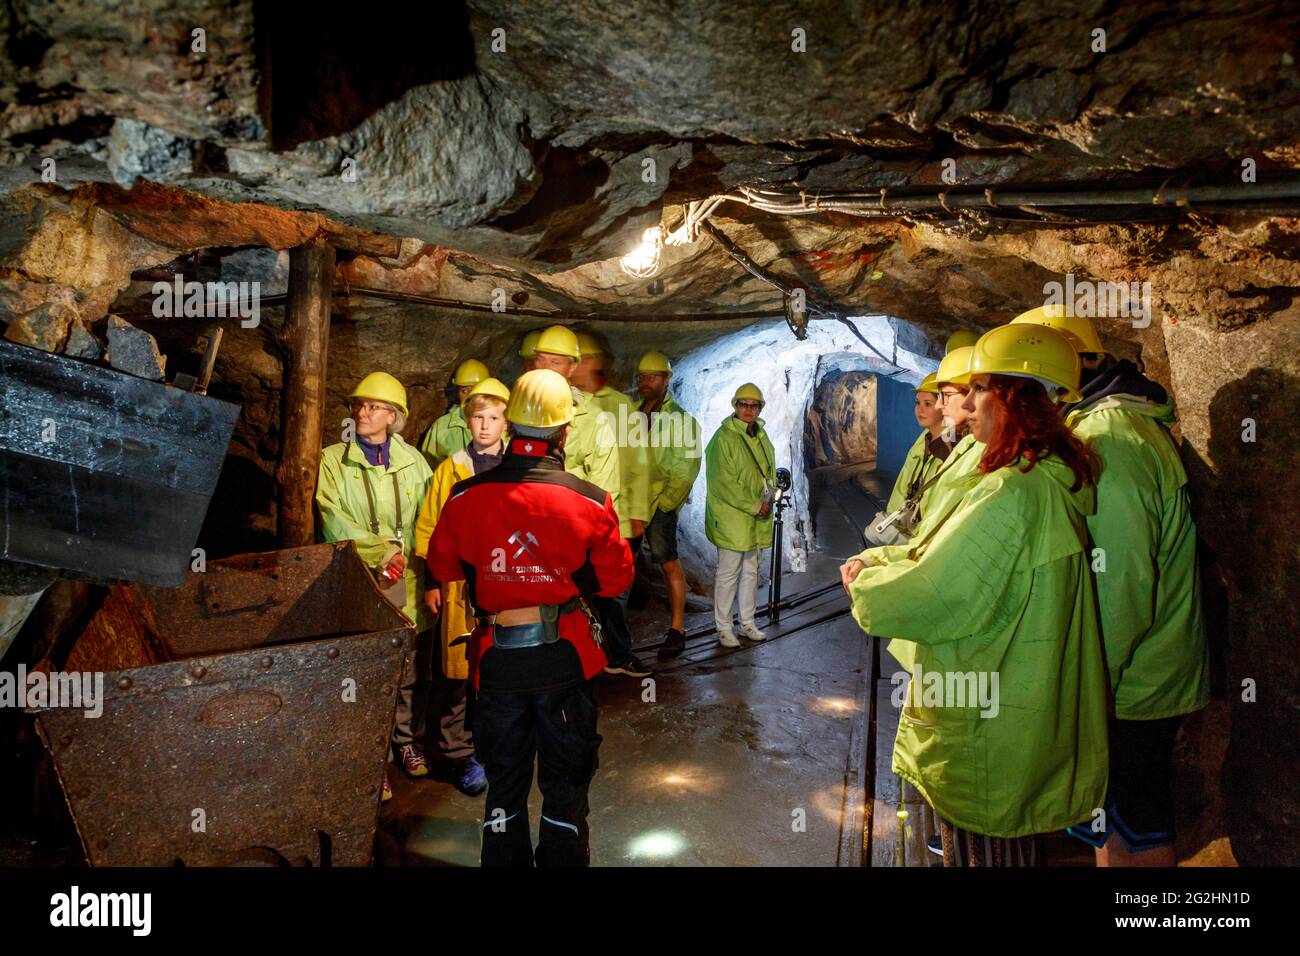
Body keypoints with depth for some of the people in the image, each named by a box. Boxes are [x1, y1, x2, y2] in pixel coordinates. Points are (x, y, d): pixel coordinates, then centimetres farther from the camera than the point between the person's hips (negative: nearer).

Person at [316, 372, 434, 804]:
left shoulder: (412, 460, 8)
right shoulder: (334, 460, 2)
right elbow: (333, 521, -7)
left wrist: (402, 557, -6)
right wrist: (380, 555, -13)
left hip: (408, 585, 2)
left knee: (414, 673, 12)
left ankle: (408, 740, 34)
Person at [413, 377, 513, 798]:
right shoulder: (449, 470, 3)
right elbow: (428, 529, 5)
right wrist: (431, 582, 2)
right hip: (460, 585, -1)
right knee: (459, 674, 2)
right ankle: (458, 755, 17)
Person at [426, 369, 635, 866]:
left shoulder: (464, 498, -12)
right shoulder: (590, 501, -17)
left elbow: (443, 566, 4)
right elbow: (616, 579, -5)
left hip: (495, 658, 2)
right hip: (566, 657, -1)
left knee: (504, 781, 21)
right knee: (566, 783, 18)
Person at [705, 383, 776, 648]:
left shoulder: (761, 437, 12)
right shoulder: (723, 438, -13)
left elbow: (770, 472, 20)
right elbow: (724, 483, -18)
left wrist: (768, 499, 2)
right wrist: (754, 506, -16)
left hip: (757, 519, 8)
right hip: (731, 518, -8)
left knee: (751, 571, 16)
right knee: (728, 573, -1)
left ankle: (748, 622, 28)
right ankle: (723, 628, 10)